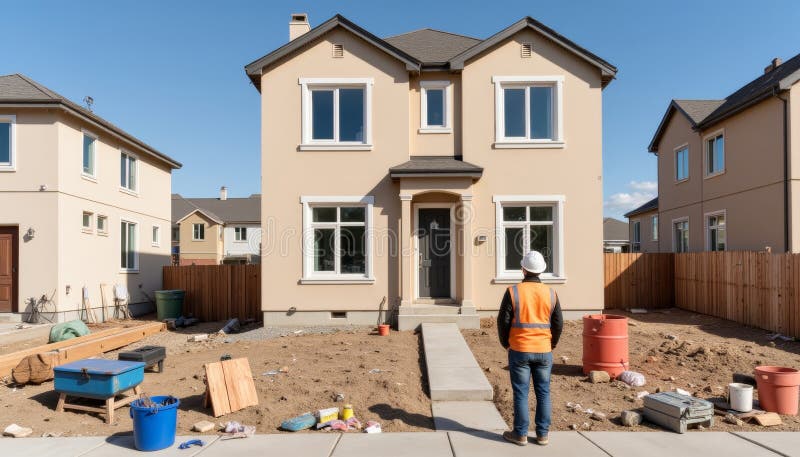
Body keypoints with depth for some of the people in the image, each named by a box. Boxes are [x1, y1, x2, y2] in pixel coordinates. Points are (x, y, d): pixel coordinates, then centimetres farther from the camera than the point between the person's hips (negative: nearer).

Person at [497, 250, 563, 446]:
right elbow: (558, 324, 2)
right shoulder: (551, 294, -2)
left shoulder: (513, 292, -10)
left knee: (521, 393, 6)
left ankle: (520, 434, 14)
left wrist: (505, 343, 8)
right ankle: (542, 434, 18)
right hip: (544, 351, 2)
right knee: (543, 393, 12)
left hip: (519, 351, -2)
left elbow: (503, 321, -8)